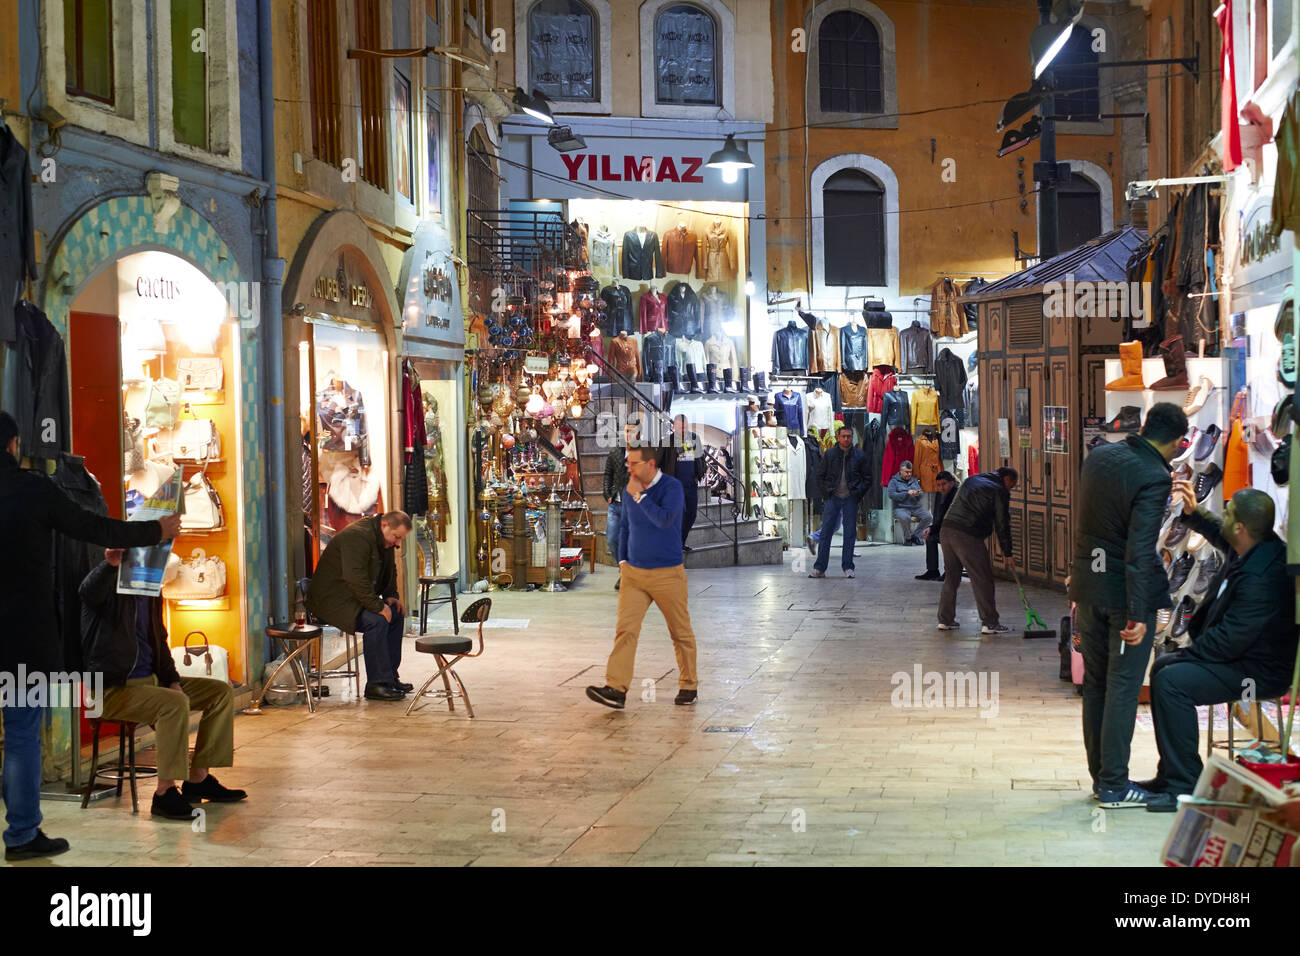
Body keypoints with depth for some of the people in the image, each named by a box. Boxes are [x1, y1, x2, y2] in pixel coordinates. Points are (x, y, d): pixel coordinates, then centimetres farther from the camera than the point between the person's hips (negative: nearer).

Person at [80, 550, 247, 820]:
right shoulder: (109, 585, -10)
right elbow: (90, 590, -37)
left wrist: (172, 681, 5)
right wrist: (111, 564, -58)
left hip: (150, 680, 9)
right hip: (113, 688, -9)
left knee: (222, 693, 3)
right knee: (175, 704, -33)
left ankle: (197, 778, 5)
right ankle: (164, 793, -26)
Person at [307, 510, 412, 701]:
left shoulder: (384, 540, 8)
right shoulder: (357, 536, -24)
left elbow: (390, 570, 25)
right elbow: (356, 578, -32)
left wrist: (391, 596, 8)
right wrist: (378, 606, -28)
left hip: (355, 598, 11)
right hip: (332, 598, -11)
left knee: (396, 614, 3)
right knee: (376, 620, -28)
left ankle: (390, 677, 7)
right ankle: (376, 684, -25)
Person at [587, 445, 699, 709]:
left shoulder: (672, 487, -11)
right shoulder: (629, 492, 7)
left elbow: (664, 519, -27)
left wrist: (639, 495, -21)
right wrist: (622, 561, 14)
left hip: (667, 573, -4)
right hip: (634, 572, 4)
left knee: (681, 633, 7)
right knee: (625, 629, -9)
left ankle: (688, 686, 23)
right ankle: (616, 689, -16)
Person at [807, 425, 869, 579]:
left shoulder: (859, 456, 3)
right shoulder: (829, 455, 3)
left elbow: (867, 476, 9)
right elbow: (820, 475, 10)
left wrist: (859, 492, 0)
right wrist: (826, 491, 1)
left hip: (851, 499, 0)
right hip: (833, 498, 0)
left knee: (850, 533, 2)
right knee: (826, 531, -3)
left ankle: (847, 567, 10)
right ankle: (819, 568, 0)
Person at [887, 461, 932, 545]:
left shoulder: (914, 480, 22)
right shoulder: (894, 481, 7)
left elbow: (921, 493, 17)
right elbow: (891, 495, -9)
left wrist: (918, 494, -9)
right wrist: (907, 493, -15)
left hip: (916, 507, 5)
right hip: (901, 508, -5)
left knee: (929, 517, -20)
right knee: (906, 518, -38)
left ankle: (915, 536, -4)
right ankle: (907, 538, -13)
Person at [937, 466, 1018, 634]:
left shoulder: (971, 480, 24)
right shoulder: (1000, 491, 1)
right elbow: (1002, 524, 0)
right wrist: (1008, 552, 7)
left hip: (947, 530, 8)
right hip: (967, 536, -8)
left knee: (951, 577, 18)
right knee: (982, 579, 1)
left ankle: (945, 619, 21)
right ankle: (989, 622, 3)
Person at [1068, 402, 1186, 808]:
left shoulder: (1098, 456, 3)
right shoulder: (1154, 478, -19)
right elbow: (1140, 550, -23)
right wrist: (1138, 615, -22)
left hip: (1089, 584, 7)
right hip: (1126, 592, -7)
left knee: (1095, 683, 14)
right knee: (1123, 687, 1)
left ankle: (1100, 775, 24)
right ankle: (1114, 786, 6)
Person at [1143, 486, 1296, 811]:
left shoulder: (1261, 578, -31)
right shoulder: (1253, 548, 0)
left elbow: (1229, 641, -29)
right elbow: (1221, 537, 26)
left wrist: (1186, 654, -15)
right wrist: (1193, 513, 15)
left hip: (1258, 673, -11)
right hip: (1242, 655, 11)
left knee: (1172, 681, -24)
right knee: (1162, 666, 15)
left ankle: (1185, 787, -17)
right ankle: (1169, 774, 19)